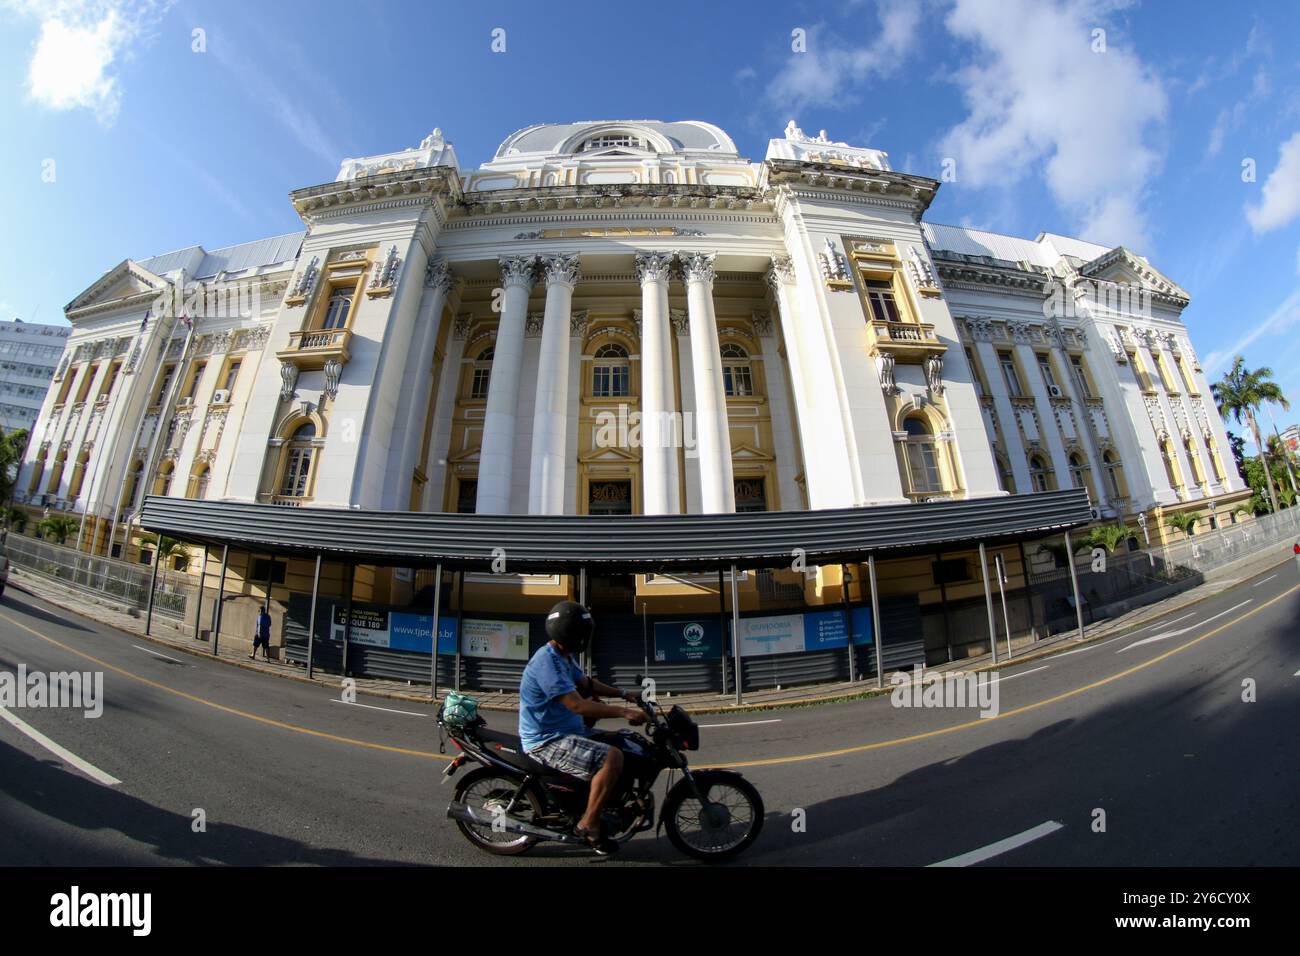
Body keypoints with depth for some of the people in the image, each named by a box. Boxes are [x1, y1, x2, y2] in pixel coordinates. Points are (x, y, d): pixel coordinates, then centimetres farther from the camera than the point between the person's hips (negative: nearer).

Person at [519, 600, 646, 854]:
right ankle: (588, 824, -10)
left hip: (564, 731, 11)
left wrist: (624, 694, 10)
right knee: (612, 757, -26)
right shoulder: (547, 661, -26)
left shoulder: (564, 657, 8)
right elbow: (578, 705, -32)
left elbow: (586, 683, 19)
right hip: (547, 742, -11)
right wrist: (624, 712, -30)